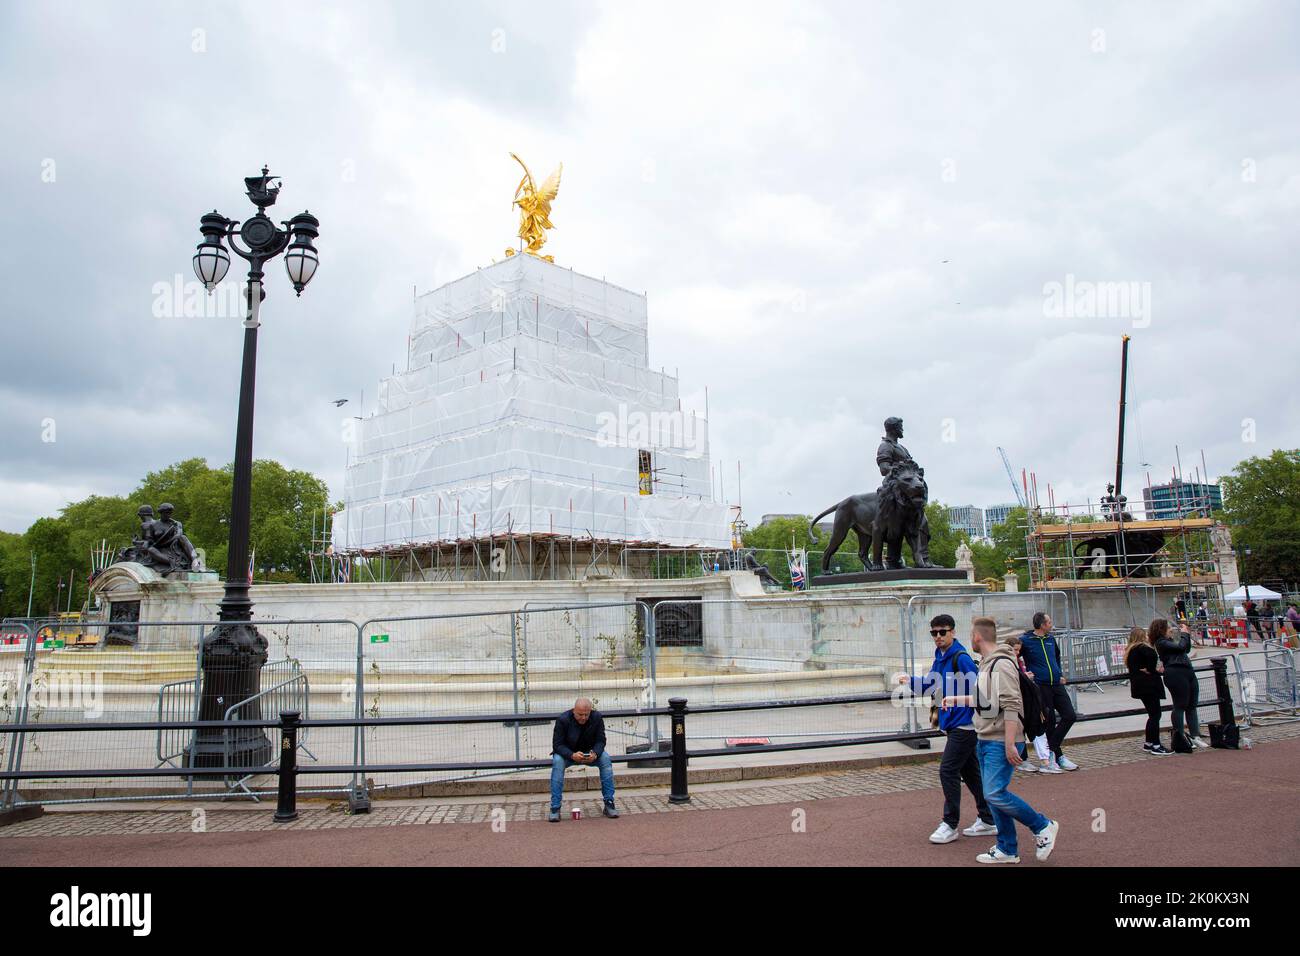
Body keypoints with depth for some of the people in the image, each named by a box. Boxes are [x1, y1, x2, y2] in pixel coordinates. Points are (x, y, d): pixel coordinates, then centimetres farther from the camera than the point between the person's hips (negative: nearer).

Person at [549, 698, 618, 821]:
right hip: (568, 753, -2)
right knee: (557, 762, -34)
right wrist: (572, 755, -41)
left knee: (606, 758, -27)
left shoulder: (597, 717, -17)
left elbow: (600, 741, -12)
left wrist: (595, 754, -35)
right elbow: (557, 745, -22)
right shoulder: (563, 720, -23)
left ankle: (609, 803, -19)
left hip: (590, 753, 2)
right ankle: (555, 808, -28)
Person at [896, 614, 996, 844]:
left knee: (948, 771, -7)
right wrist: (910, 681, 6)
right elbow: (929, 685, 18)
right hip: (954, 723, 9)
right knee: (970, 771, 16)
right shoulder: (940, 658, 10)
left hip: (964, 724, -9)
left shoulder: (961, 658, -18)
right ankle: (988, 820, 27)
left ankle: (950, 825, 3)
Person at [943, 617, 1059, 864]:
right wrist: (957, 701, 27)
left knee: (995, 793, -13)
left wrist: (1009, 744, -25)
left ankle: (1043, 827, 5)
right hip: (985, 741, 10)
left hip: (1000, 742, -10)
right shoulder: (985, 664, 13)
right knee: (993, 795, 11)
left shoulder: (1002, 664, -17)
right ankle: (1007, 850, 19)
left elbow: (1011, 705, -22)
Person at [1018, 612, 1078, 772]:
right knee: (1049, 721, -1)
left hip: (1057, 685, 6)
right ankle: (1058, 756, 9)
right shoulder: (1025, 640, -9)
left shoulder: (1051, 638, 10)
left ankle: (1051, 751, 7)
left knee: (1069, 715, -1)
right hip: (1040, 686, -6)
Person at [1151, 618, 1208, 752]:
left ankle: (1195, 736, 12)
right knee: (1180, 706, -6)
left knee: (1192, 706, 9)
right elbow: (1181, 647, -17)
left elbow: (1187, 649, 30)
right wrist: (1184, 634, -1)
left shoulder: (1170, 640, 22)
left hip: (1188, 672, 10)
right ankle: (1179, 739, 0)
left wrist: (1187, 634, 21)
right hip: (1176, 674, -10)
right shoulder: (1161, 643, -8)